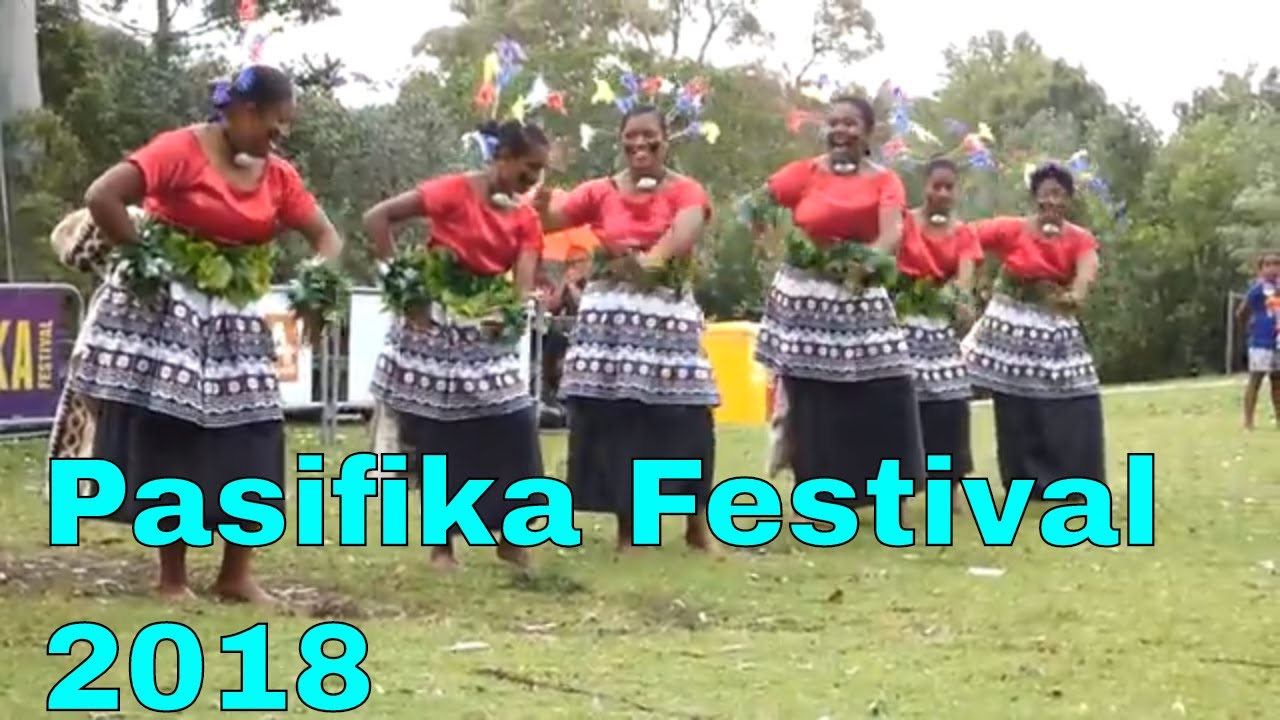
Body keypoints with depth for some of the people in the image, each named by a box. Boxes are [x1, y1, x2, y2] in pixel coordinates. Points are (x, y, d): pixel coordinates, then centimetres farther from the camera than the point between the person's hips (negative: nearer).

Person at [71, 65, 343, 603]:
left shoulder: (279, 176, 5)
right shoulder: (181, 150, -14)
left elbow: (325, 235, 8)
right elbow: (101, 197, -23)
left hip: (235, 319, 6)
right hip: (166, 308, -6)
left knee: (248, 444, 3)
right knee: (168, 442, -2)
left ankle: (236, 574, 11)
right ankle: (172, 575, 7)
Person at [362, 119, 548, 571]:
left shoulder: (526, 220, 3)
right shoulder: (454, 192, -14)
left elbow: (524, 285, -8)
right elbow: (376, 218, -17)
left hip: (487, 330, 5)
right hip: (434, 323, -5)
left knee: (514, 426, -2)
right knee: (439, 437, 0)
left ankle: (511, 538, 10)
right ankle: (442, 545, 10)